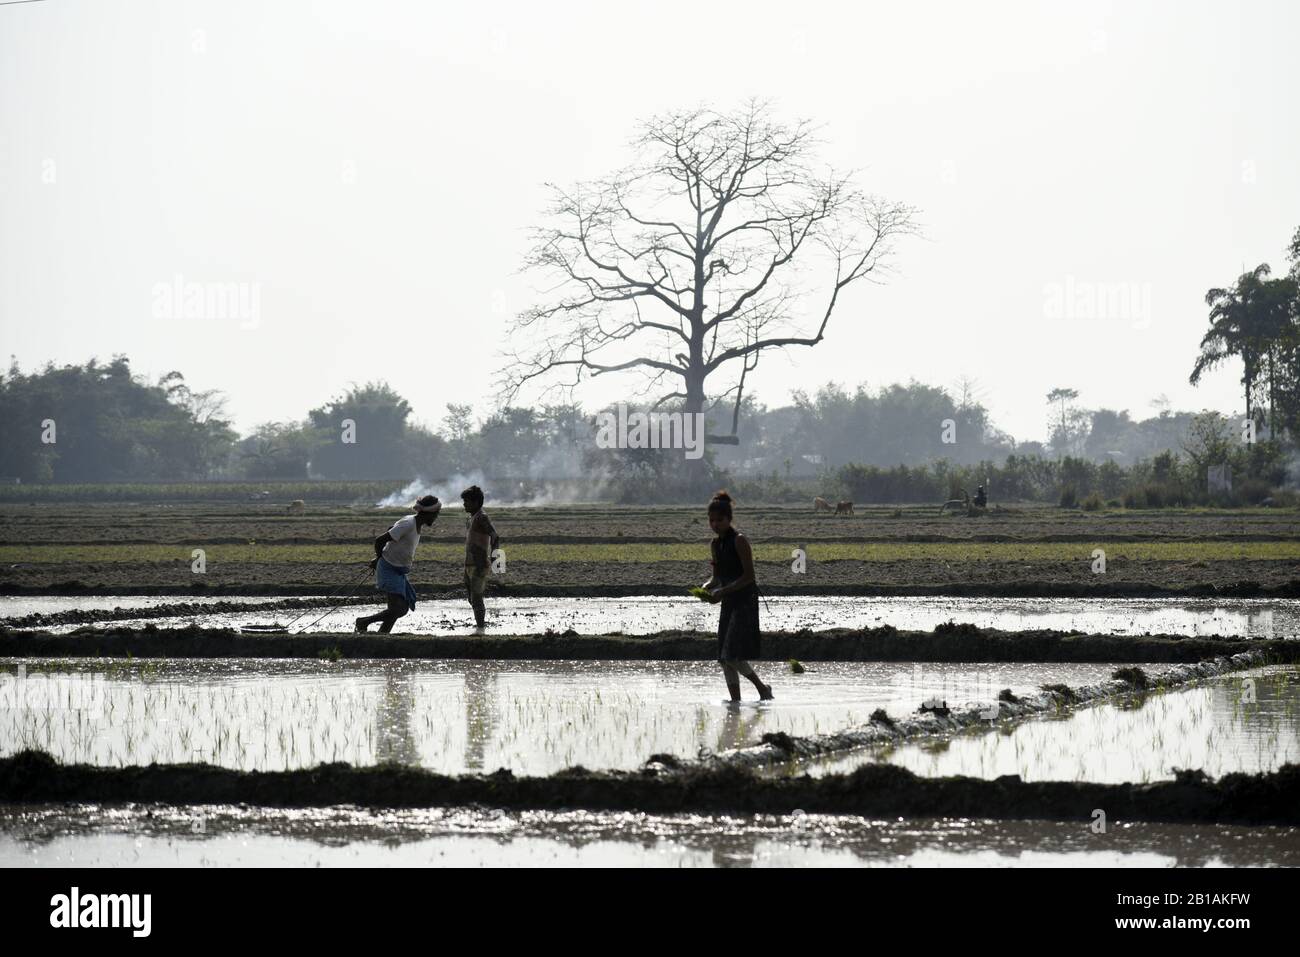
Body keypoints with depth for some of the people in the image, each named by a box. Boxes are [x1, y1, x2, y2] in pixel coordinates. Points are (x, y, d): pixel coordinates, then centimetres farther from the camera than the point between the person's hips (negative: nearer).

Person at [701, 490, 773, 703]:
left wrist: (723, 591, -22)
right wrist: (707, 587, -4)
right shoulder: (716, 544, 12)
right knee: (724, 659, 5)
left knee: (732, 655, -15)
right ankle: (735, 700, 10)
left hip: (745, 600, -8)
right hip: (729, 603, 8)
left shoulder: (739, 541, -12)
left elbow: (749, 576, -15)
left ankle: (762, 689, 3)